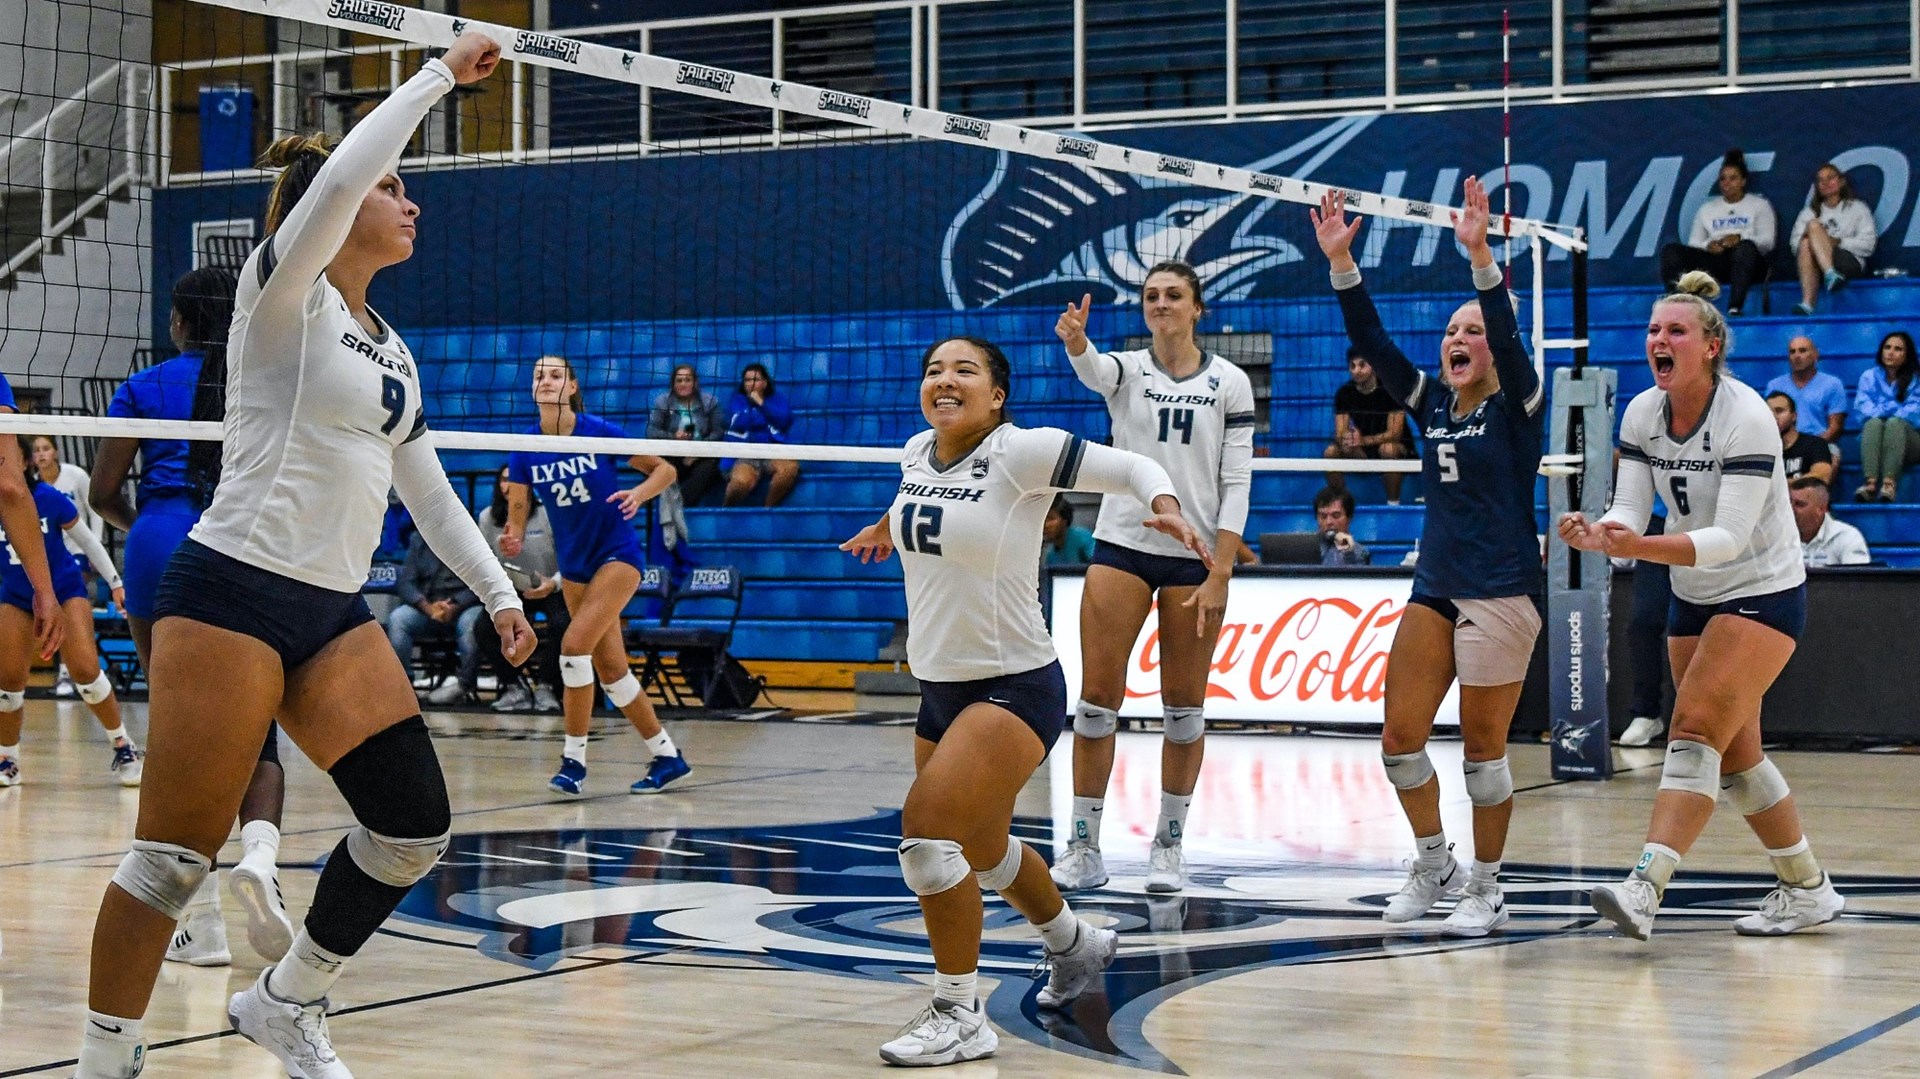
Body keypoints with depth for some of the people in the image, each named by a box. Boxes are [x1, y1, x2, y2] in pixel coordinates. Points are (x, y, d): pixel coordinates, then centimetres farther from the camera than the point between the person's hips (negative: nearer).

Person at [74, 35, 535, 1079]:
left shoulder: (391, 348, 18)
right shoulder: (284, 293, -4)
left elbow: (426, 488, 26)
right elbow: (340, 176, -22)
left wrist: (497, 589, 24)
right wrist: (440, 73, -15)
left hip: (335, 611, 8)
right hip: (232, 590, -8)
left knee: (414, 825, -1)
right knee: (174, 854, -6)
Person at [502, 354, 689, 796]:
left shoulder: (600, 432, -14)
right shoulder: (525, 449, -4)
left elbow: (664, 469, -6)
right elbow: (517, 511, -2)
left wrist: (639, 493, -25)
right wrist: (514, 540, -23)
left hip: (617, 555, -5)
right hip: (574, 565, 5)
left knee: (574, 646, -20)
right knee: (610, 669, 8)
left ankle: (574, 761, -10)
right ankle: (666, 755, 21)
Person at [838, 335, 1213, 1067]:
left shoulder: (1020, 452, -17)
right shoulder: (917, 454, 2)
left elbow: (1133, 467, -15)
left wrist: (1165, 506, -33)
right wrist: (893, 522, 32)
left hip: (1015, 688, -8)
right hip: (939, 688, 8)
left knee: (927, 827, -24)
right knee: (982, 851, 24)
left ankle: (960, 1016, -11)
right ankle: (1076, 946, 53)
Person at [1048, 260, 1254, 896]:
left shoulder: (1230, 383, 1)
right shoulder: (1126, 369, 4)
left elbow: (1237, 484, -2)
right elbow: (1092, 369, -21)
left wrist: (1220, 574, -10)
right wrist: (1075, 340, -46)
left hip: (1196, 555, -1)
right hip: (1120, 546, 1)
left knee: (1184, 704, 5)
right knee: (1096, 698, -3)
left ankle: (1169, 845, 17)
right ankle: (1084, 849, 3)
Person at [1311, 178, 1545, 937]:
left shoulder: (1516, 408, -4)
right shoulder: (1432, 406, 10)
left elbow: (1509, 337, -21)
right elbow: (1372, 342, 3)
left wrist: (1480, 255, -34)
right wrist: (1340, 260, -8)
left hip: (1503, 592, -6)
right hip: (1435, 588, 6)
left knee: (1482, 746, -2)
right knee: (1400, 737, 3)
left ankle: (1486, 889, 11)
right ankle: (1433, 865, 22)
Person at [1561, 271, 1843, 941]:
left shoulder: (1747, 417, -22)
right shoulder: (1642, 414, -3)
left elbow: (1731, 536, -28)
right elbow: (1630, 514, -6)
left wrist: (1643, 548, -41)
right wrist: (1598, 536, -29)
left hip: (1763, 593, -7)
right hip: (1693, 598, 7)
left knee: (1696, 728, -21)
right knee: (1733, 756, 11)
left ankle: (1645, 888, -31)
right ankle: (1808, 891, 25)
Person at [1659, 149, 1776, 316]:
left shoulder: (1759, 205, 18)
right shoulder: (1707, 208, 26)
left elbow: (1768, 241, 3)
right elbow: (1693, 245, 16)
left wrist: (1740, 238, -16)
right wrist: (1708, 245, -8)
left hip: (1745, 260, -3)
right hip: (1714, 261, 3)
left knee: (1746, 246, -40)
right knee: (1671, 250, -22)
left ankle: (1734, 308, -53)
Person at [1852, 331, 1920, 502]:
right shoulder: (1869, 377, 14)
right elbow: (1861, 410, -1)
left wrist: (1881, 409, -9)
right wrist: (1894, 408, -10)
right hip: (1873, 439, 1)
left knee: (1894, 423, -34)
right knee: (1874, 422, -32)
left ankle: (1890, 483, -54)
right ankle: (1870, 482, -54)